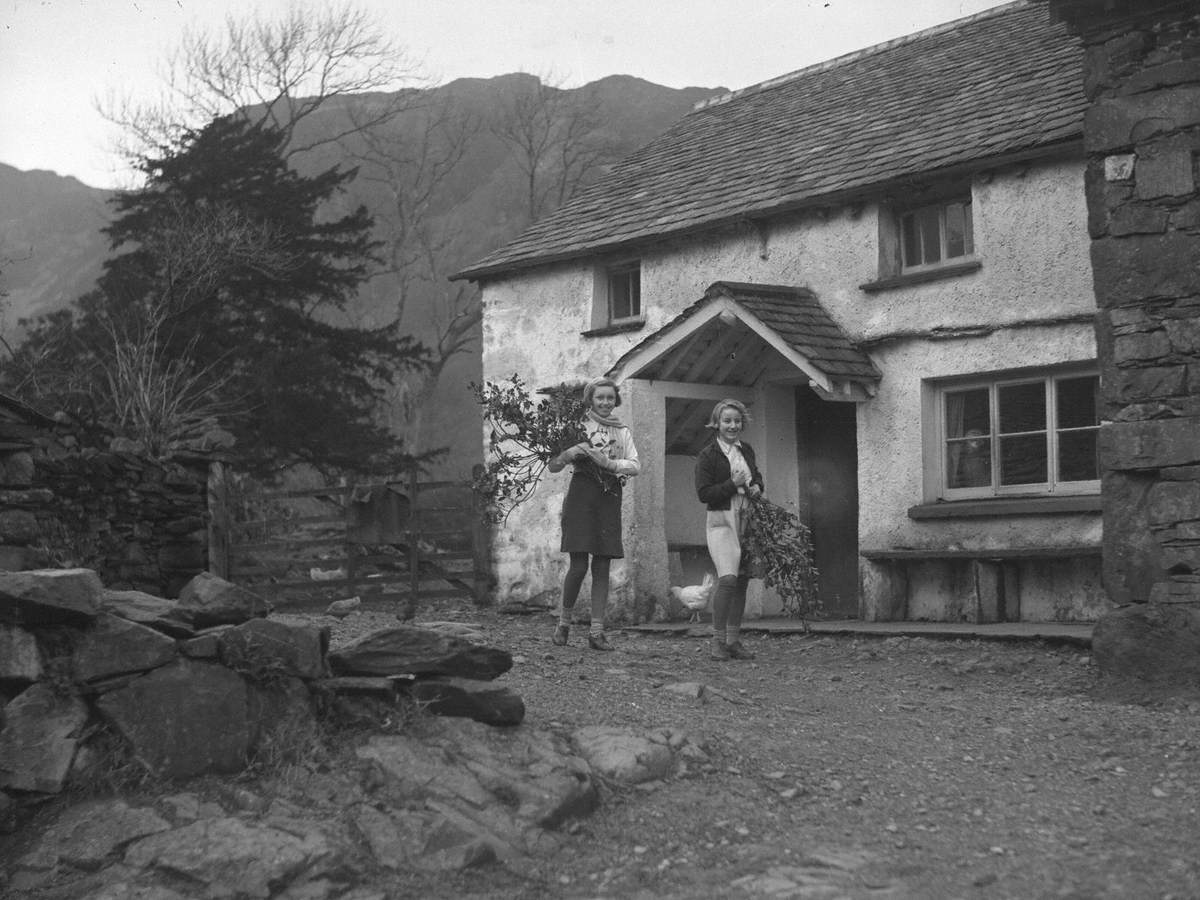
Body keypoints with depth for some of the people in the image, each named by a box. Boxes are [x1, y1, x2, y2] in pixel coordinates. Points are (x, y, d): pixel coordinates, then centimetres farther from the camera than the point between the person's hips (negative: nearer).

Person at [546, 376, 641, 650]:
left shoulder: (622, 432, 13)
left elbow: (635, 466, 2)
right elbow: (553, 466, 3)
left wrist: (608, 462, -13)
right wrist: (568, 454, -18)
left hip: (610, 499, 3)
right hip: (581, 496, -3)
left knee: (602, 568, 1)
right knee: (578, 566, -9)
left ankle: (597, 632, 3)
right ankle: (564, 622, 11)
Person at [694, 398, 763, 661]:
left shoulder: (747, 450, 12)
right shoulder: (708, 455, -6)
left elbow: (756, 475, 28)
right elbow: (703, 494, -11)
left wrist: (757, 487, 6)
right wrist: (733, 485, -19)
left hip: (747, 520, 6)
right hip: (721, 521, -6)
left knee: (742, 581, 6)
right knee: (728, 578, -20)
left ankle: (734, 640, 15)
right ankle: (718, 642, -13)